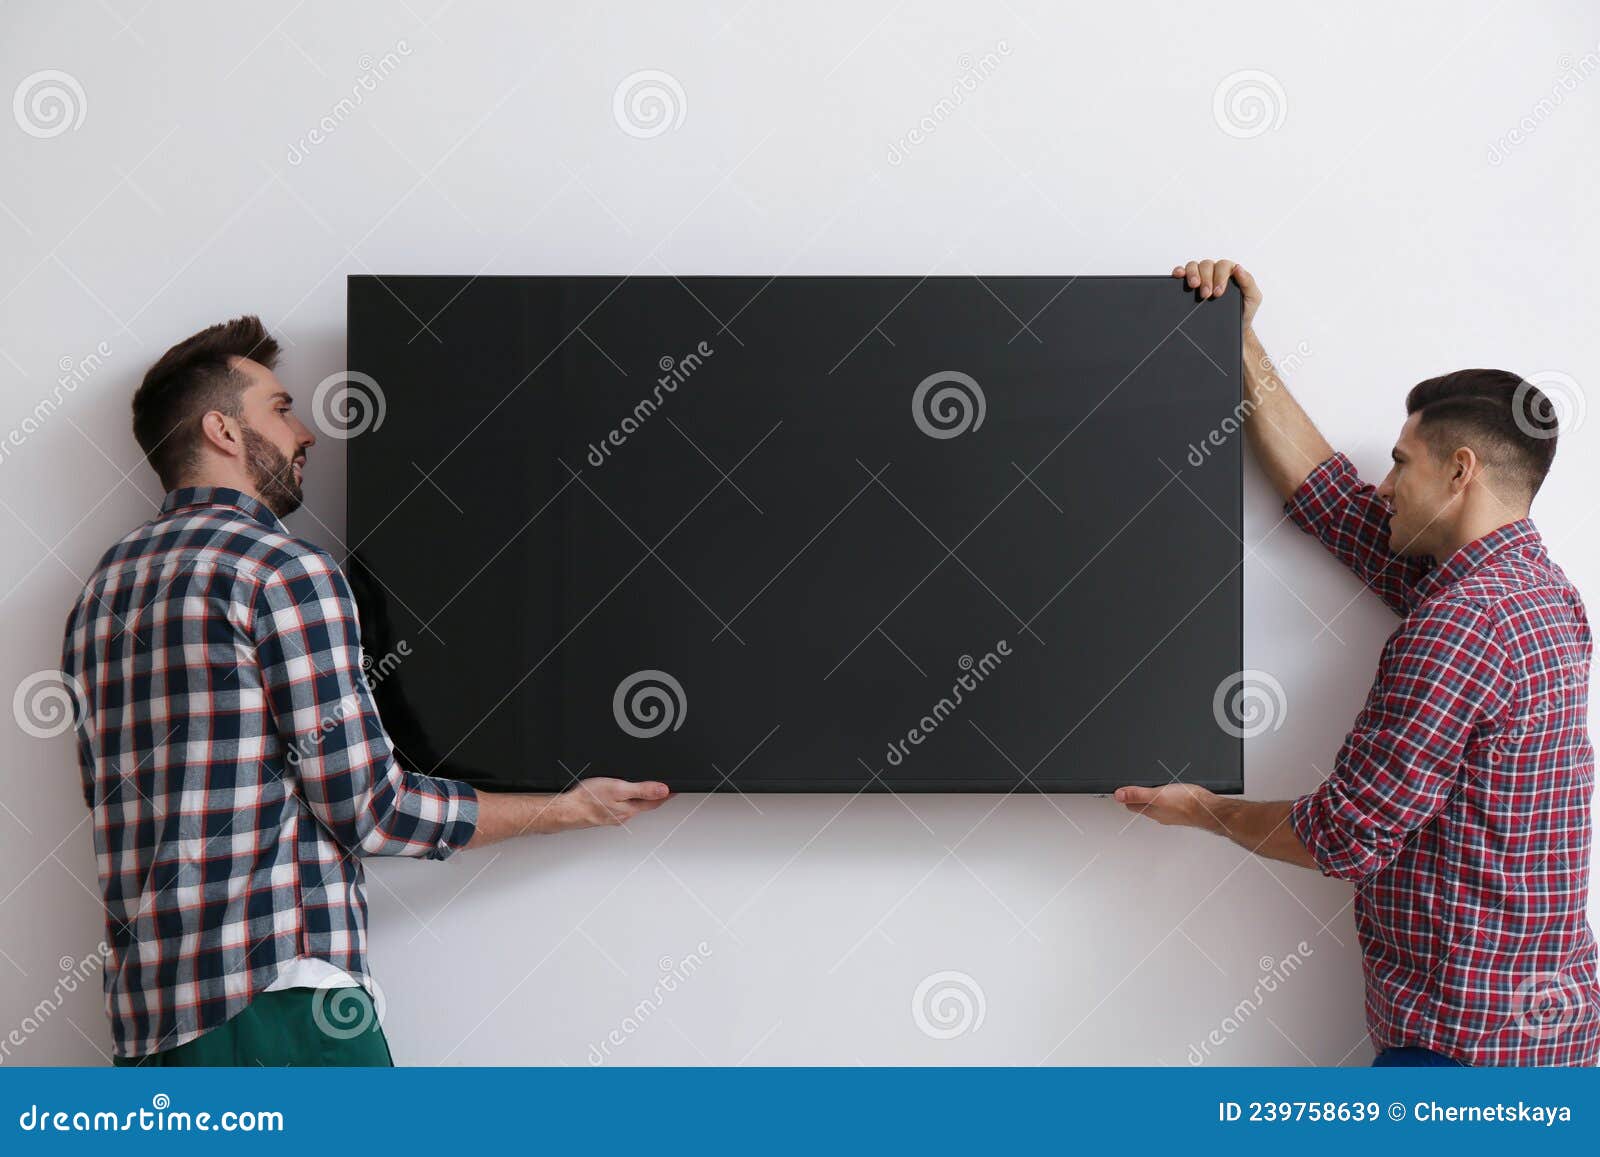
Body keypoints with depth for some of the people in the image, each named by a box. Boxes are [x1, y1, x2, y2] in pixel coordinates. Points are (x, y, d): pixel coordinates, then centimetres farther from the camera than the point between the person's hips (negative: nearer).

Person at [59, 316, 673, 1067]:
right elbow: (371, 811, -12)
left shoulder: (102, 588, 15)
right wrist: (569, 810, -2)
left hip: (144, 1014, 9)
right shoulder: (284, 570, -10)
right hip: (275, 998, -8)